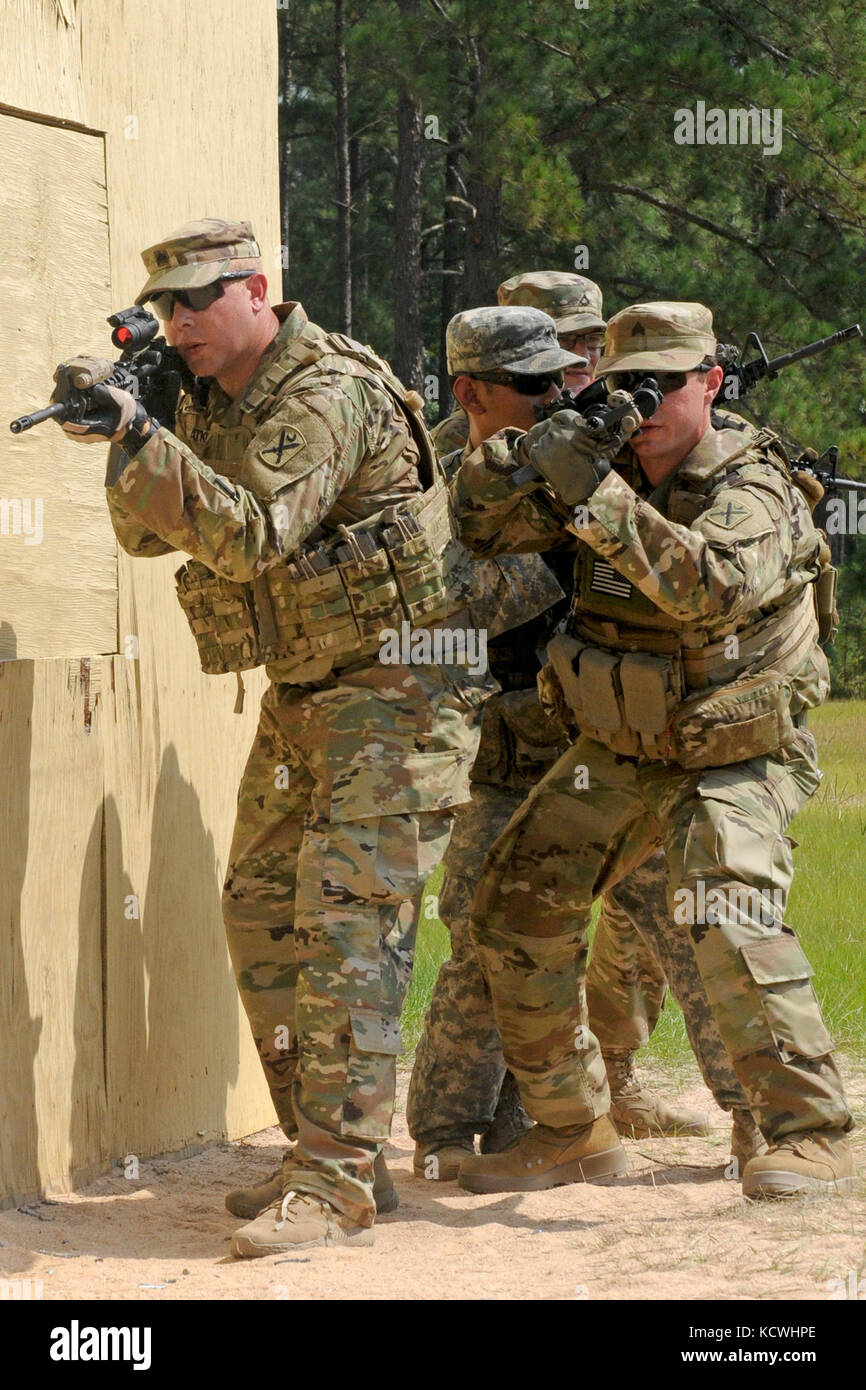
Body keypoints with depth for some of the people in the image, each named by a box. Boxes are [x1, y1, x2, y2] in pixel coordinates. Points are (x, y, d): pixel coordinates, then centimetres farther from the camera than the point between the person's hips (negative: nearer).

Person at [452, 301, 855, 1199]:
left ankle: (812, 1135, -27)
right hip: (617, 756, 7)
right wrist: (538, 455, -20)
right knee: (514, 912, 5)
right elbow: (477, 519, 0)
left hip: (736, 760, -7)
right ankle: (572, 1131, 19)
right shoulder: (611, 464, 2)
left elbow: (714, 587, -37)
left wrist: (596, 499, -40)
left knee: (725, 913, -31)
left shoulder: (751, 491, -17)